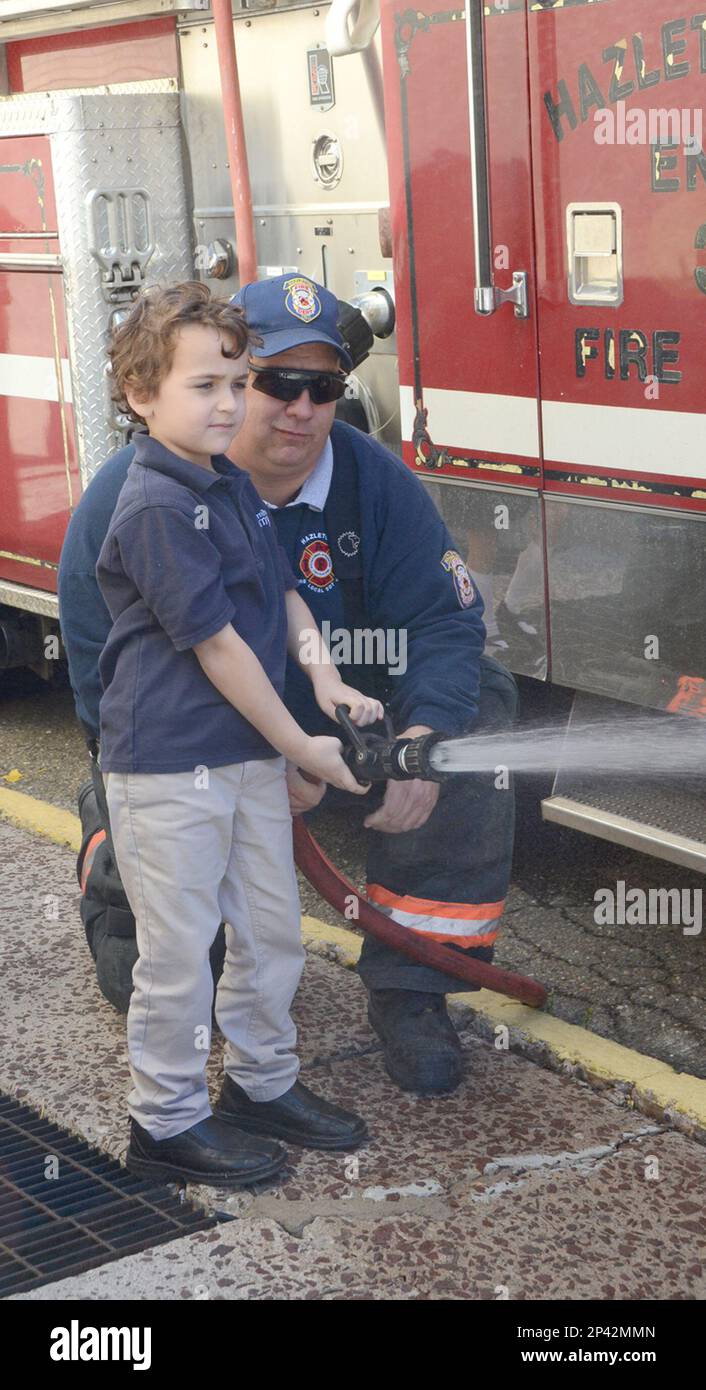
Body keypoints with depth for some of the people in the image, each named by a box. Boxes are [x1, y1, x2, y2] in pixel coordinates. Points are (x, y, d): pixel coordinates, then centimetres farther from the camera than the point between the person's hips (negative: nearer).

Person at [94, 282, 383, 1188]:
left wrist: (325, 674, -3)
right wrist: (300, 748, -13)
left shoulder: (233, 486, 9)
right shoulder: (154, 509, -19)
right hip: (168, 764, -9)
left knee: (272, 927, 18)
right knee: (181, 948, 3)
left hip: (249, 753, 9)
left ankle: (262, 1083, 36)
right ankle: (168, 1122, 18)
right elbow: (216, 644, -19)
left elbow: (282, 592, 16)